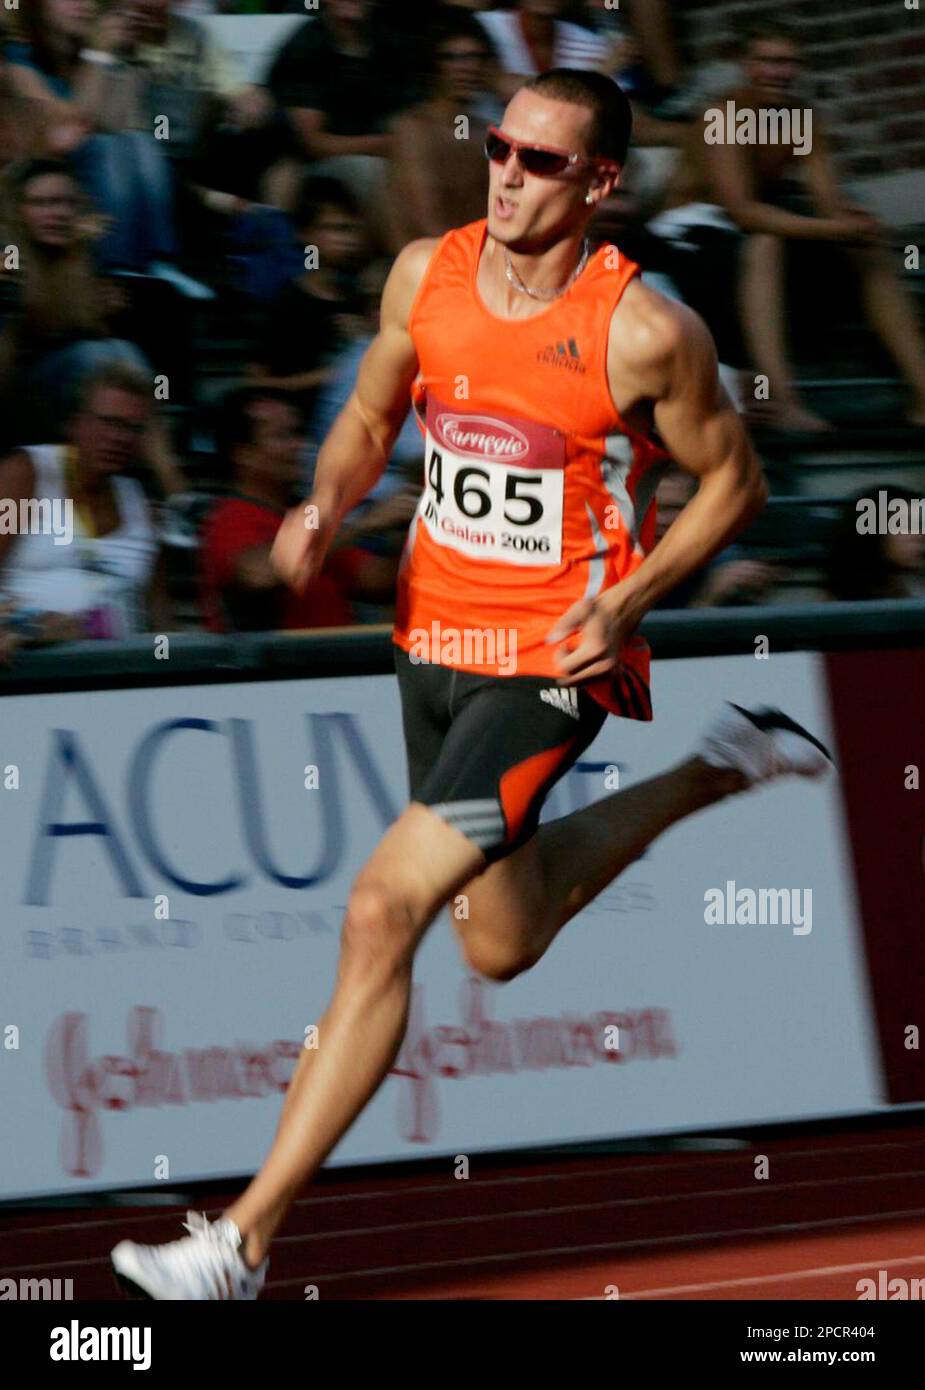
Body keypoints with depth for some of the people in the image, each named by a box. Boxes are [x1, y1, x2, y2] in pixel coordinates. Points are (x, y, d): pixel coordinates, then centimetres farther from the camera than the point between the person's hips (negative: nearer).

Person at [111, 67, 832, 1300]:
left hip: (553, 662, -7)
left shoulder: (644, 333, -18)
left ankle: (246, 1242, -12)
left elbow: (733, 481, -4)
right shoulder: (428, 274, -4)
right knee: (504, 945, 23)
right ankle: (717, 771, 48)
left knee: (382, 912, -17)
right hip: (433, 640, 7)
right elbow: (371, 419, 12)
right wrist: (326, 506, -9)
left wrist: (627, 598, -16)